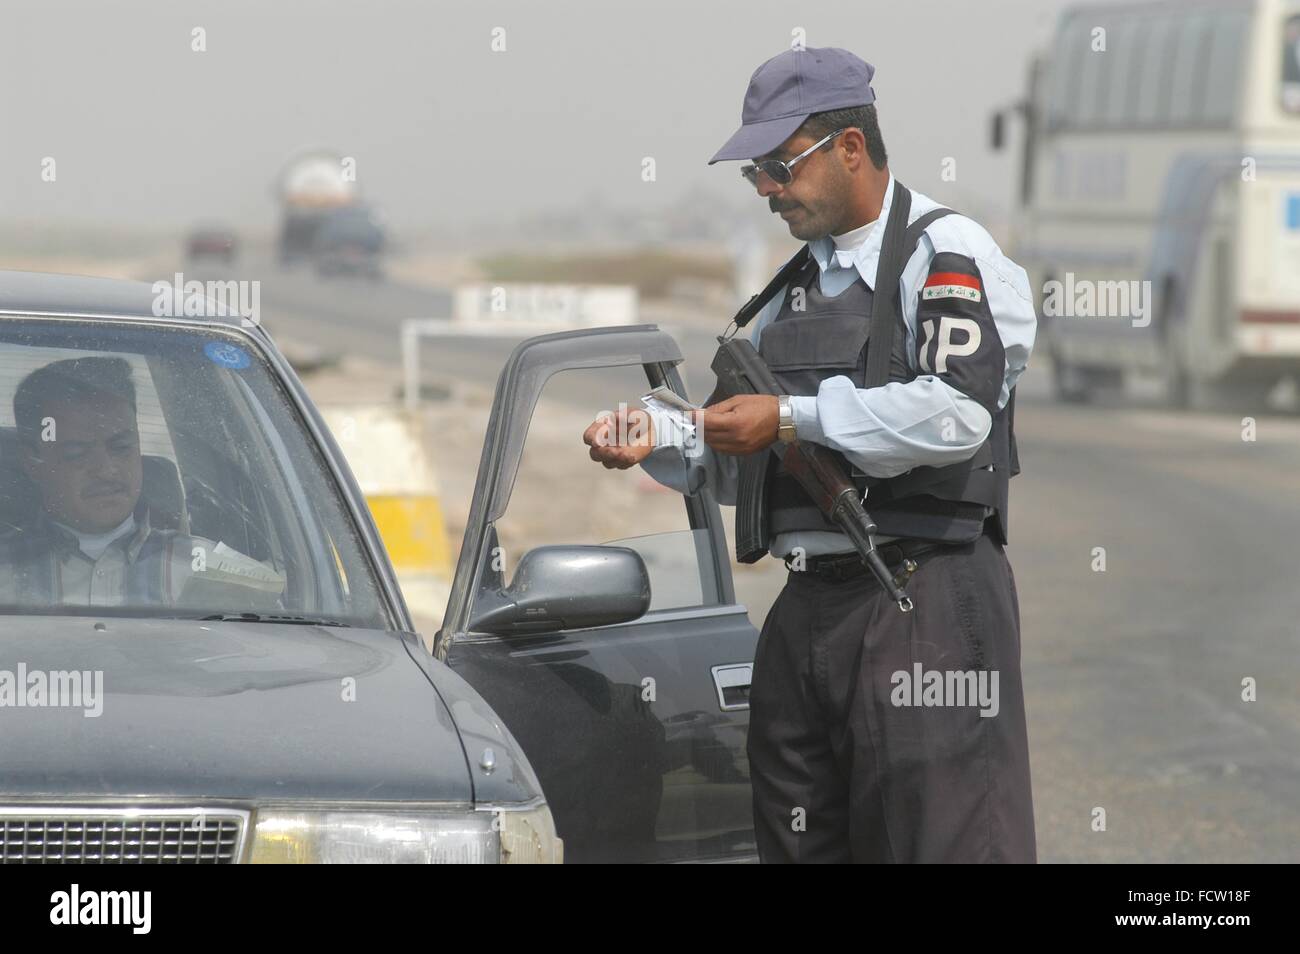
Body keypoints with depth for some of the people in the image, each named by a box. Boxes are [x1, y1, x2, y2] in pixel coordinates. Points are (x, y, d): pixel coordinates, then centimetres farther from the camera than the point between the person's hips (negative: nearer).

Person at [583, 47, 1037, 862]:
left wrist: (792, 419, -14)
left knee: (944, 840, -11)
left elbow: (955, 413, -19)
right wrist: (660, 436, 5)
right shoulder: (792, 291, 22)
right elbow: (740, 460, 26)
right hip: (808, 609, 8)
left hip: (926, 603, -8)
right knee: (799, 844, 8)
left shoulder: (949, 254, -3)